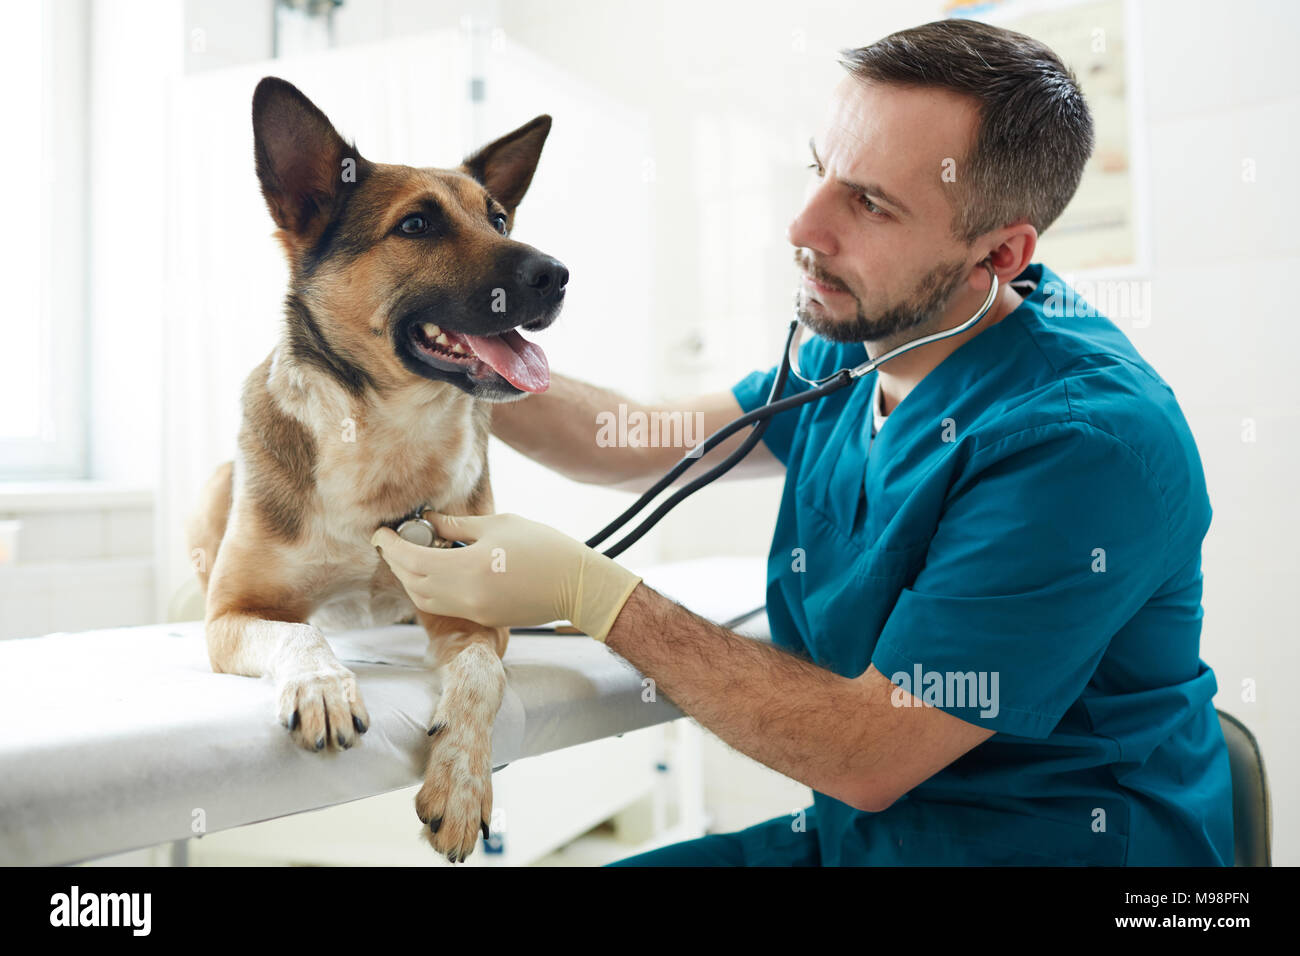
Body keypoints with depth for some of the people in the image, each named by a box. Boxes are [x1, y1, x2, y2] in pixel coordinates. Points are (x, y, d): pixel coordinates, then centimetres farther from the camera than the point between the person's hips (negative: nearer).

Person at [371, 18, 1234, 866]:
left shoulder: (1089, 439, -27)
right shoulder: (856, 352, 0)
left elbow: (867, 756, -24)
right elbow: (638, 443, 9)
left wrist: (589, 590, -23)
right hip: (855, 830, 7)